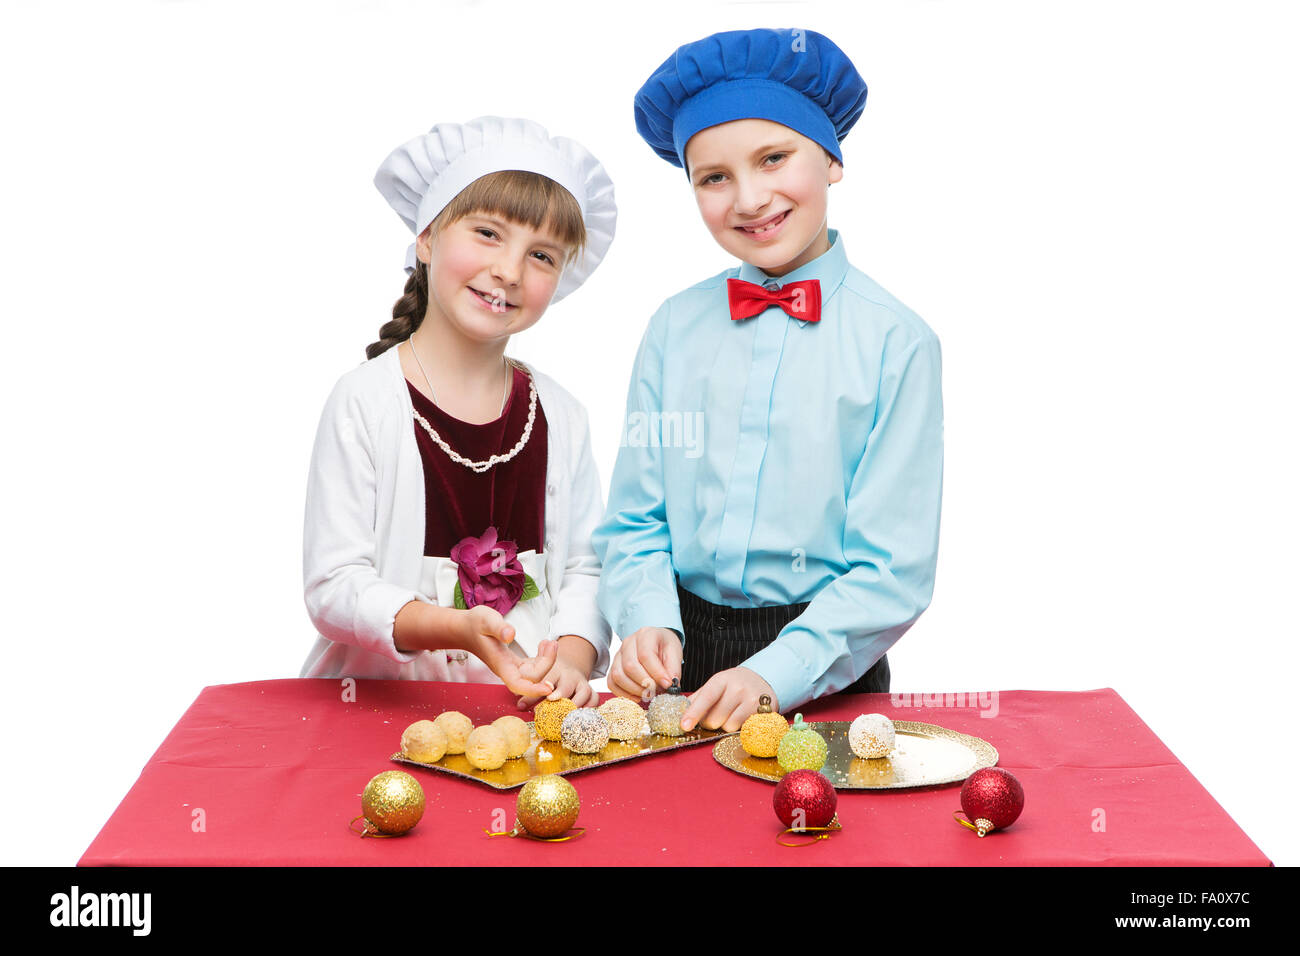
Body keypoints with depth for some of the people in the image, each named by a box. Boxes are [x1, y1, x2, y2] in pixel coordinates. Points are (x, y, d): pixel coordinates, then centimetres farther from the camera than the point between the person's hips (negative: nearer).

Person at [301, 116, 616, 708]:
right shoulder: (366, 402, -6)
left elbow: (584, 569, 8)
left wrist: (571, 658, -12)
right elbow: (333, 587, -11)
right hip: (383, 700, -4)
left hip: (526, 704, 4)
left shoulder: (560, 415, 7)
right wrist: (457, 629, -26)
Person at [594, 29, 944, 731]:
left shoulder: (895, 342, -7)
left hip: (823, 668, -2)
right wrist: (651, 622, -13)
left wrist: (777, 671, -20)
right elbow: (635, 521, 5)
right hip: (685, 645, 2)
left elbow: (893, 566, -9)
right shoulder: (674, 327, 3)